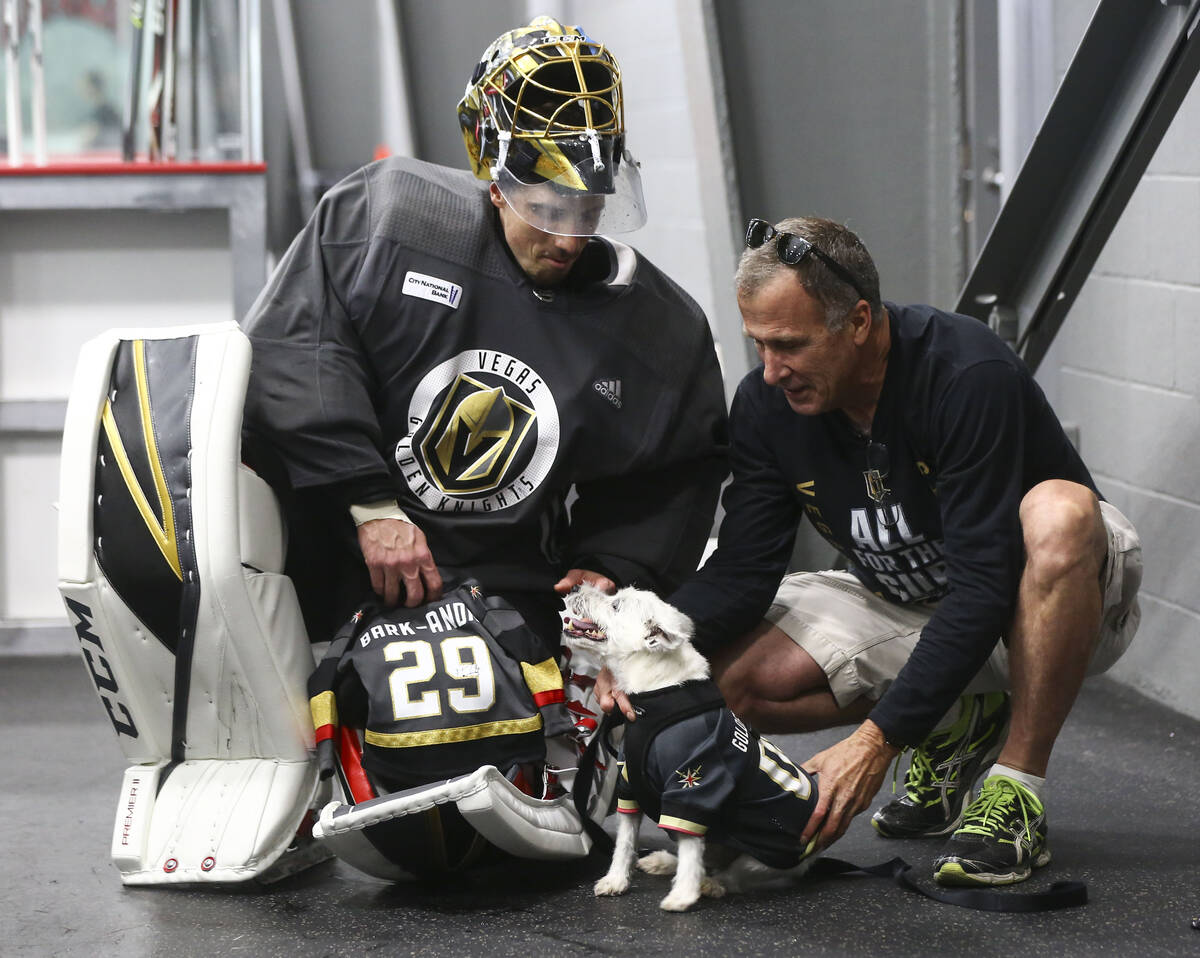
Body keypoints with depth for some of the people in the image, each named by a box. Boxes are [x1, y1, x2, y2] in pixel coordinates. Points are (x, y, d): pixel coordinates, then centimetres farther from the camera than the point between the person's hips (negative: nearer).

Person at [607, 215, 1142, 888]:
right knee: (732, 676, -16)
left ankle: (1017, 794, -25)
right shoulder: (769, 403, -12)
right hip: (906, 604, 5)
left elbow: (983, 586, -34)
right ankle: (956, 724, 6)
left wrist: (877, 740, -38)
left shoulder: (969, 374, -31)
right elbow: (744, 570, -9)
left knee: (1059, 513, -40)